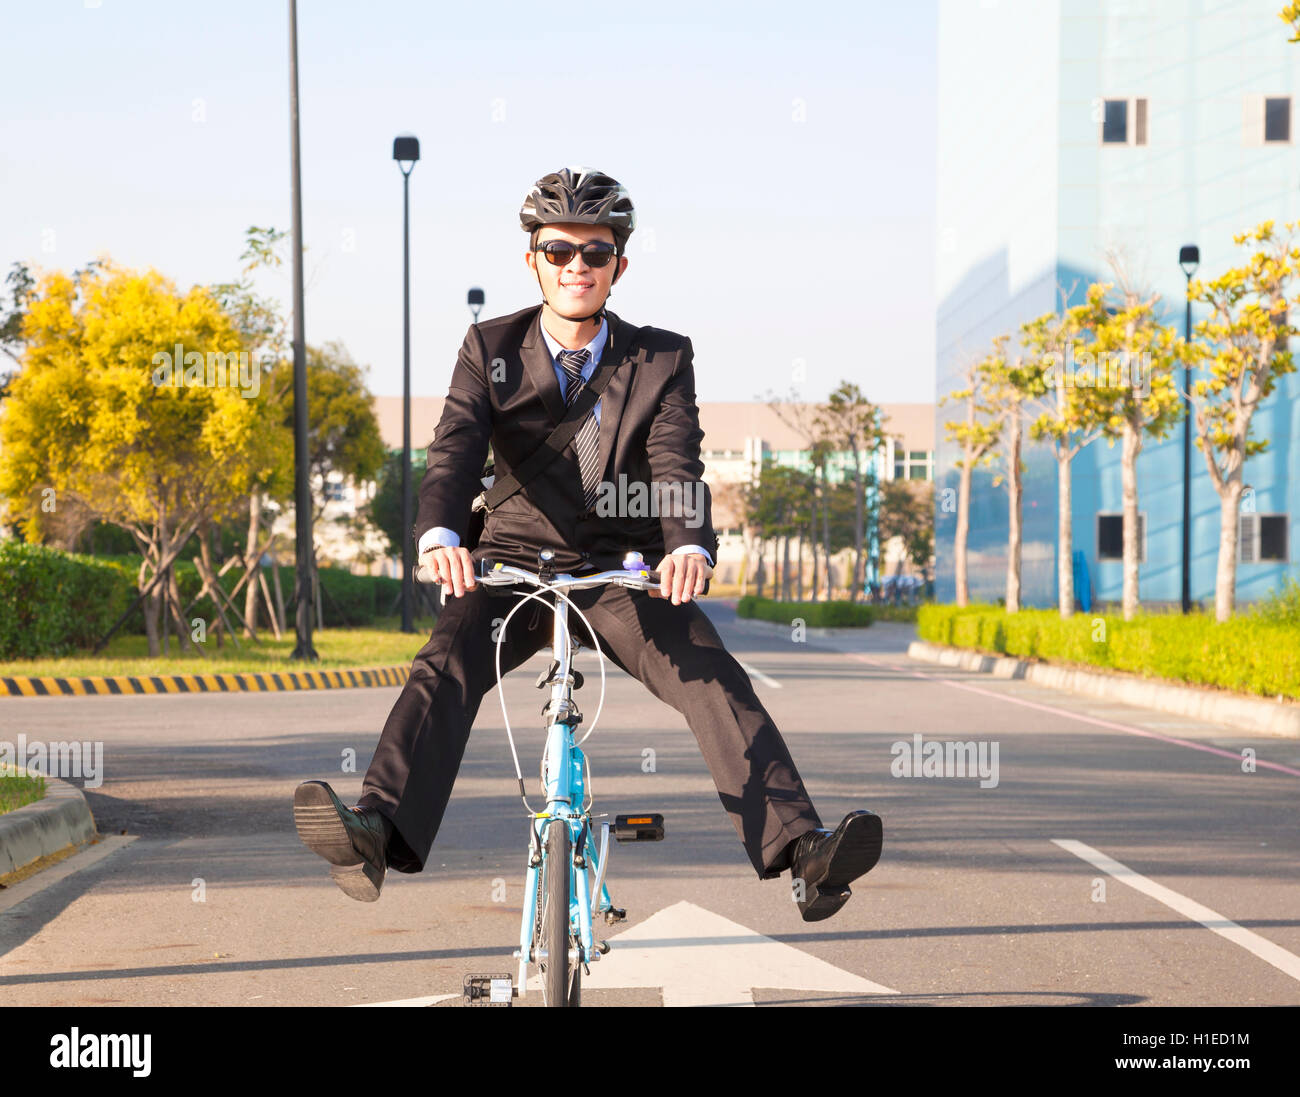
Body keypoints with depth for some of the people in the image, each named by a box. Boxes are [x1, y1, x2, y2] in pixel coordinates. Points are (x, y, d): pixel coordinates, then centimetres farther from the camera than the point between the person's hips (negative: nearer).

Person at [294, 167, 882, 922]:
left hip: (623, 574, 0)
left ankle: (803, 855, -34)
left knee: (717, 684, -24)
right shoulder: (491, 349, 1)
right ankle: (374, 836, -47)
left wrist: (690, 546, -39)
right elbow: (456, 449, -14)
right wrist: (440, 534, -38)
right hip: (518, 561, 0)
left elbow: (676, 464, -15)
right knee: (443, 671, -28)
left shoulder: (663, 358, 1)